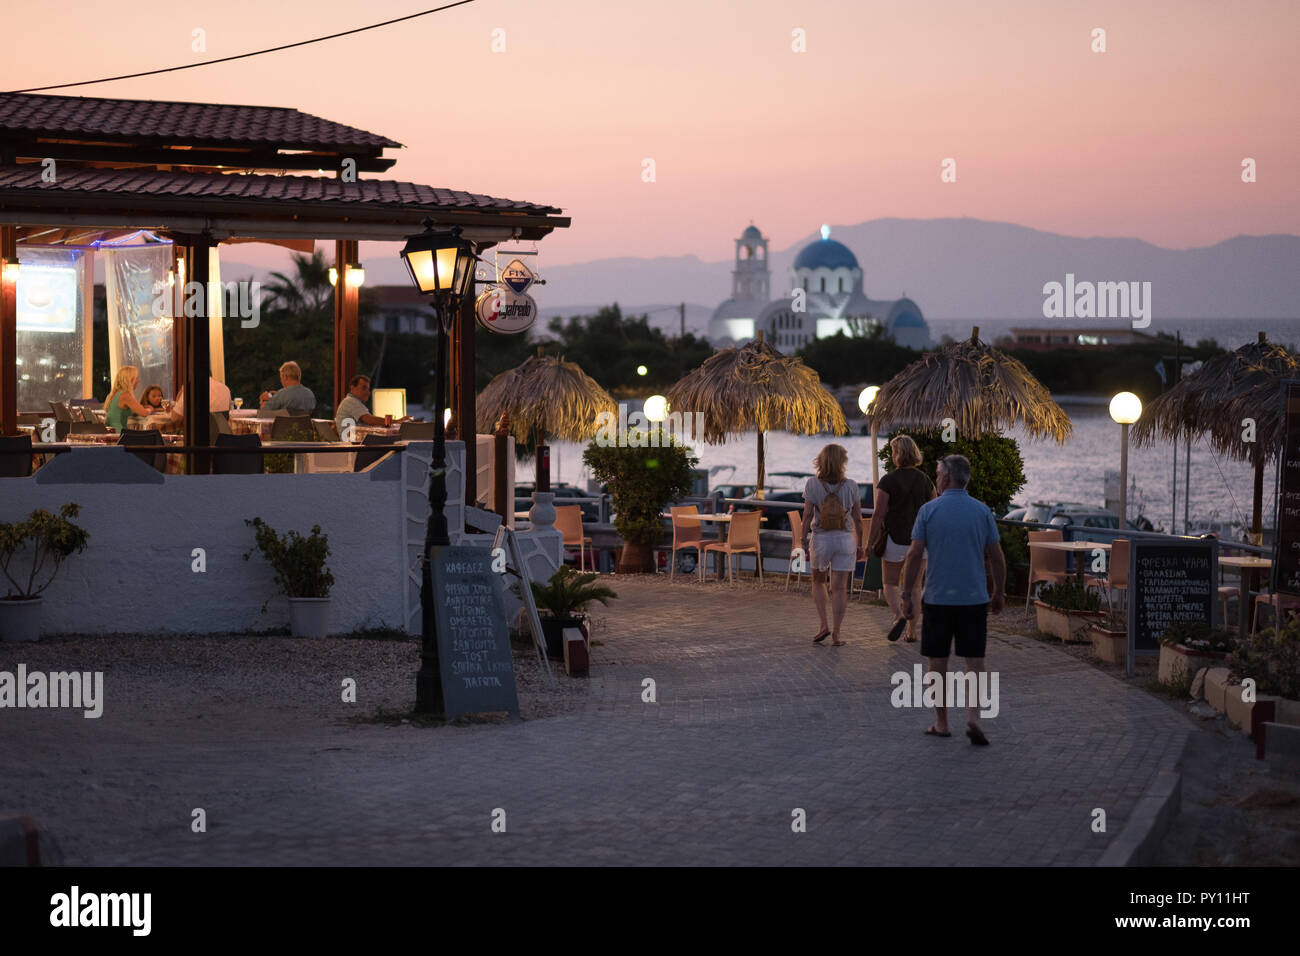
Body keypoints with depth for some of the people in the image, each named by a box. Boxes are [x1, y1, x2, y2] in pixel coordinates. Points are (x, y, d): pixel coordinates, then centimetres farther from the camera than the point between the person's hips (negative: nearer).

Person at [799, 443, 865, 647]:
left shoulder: (813, 484, -9)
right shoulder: (851, 486, -6)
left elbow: (807, 516, -10)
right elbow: (858, 518, 0)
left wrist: (803, 541, -2)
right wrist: (860, 544, 10)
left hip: (821, 539, 0)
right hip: (845, 539, 0)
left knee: (818, 582, 21)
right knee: (839, 588, 4)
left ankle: (824, 625, 8)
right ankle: (836, 635, 3)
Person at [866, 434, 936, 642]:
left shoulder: (888, 481, -12)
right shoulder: (923, 479, 2)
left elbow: (879, 514, -14)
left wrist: (870, 543, -8)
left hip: (896, 540, -4)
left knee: (890, 585, 10)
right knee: (914, 588, 11)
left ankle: (899, 616, -15)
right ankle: (912, 632, 8)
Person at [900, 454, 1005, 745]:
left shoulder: (929, 510, -5)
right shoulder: (982, 511, 1)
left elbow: (914, 555, -8)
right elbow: (996, 558, 3)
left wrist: (907, 596, -1)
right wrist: (999, 593, 15)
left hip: (938, 598, -1)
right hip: (975, 599, 1)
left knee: (938, 662, 9)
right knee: (974, 661, 6)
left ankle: (941, 723, 14)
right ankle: (973, 716, -11)